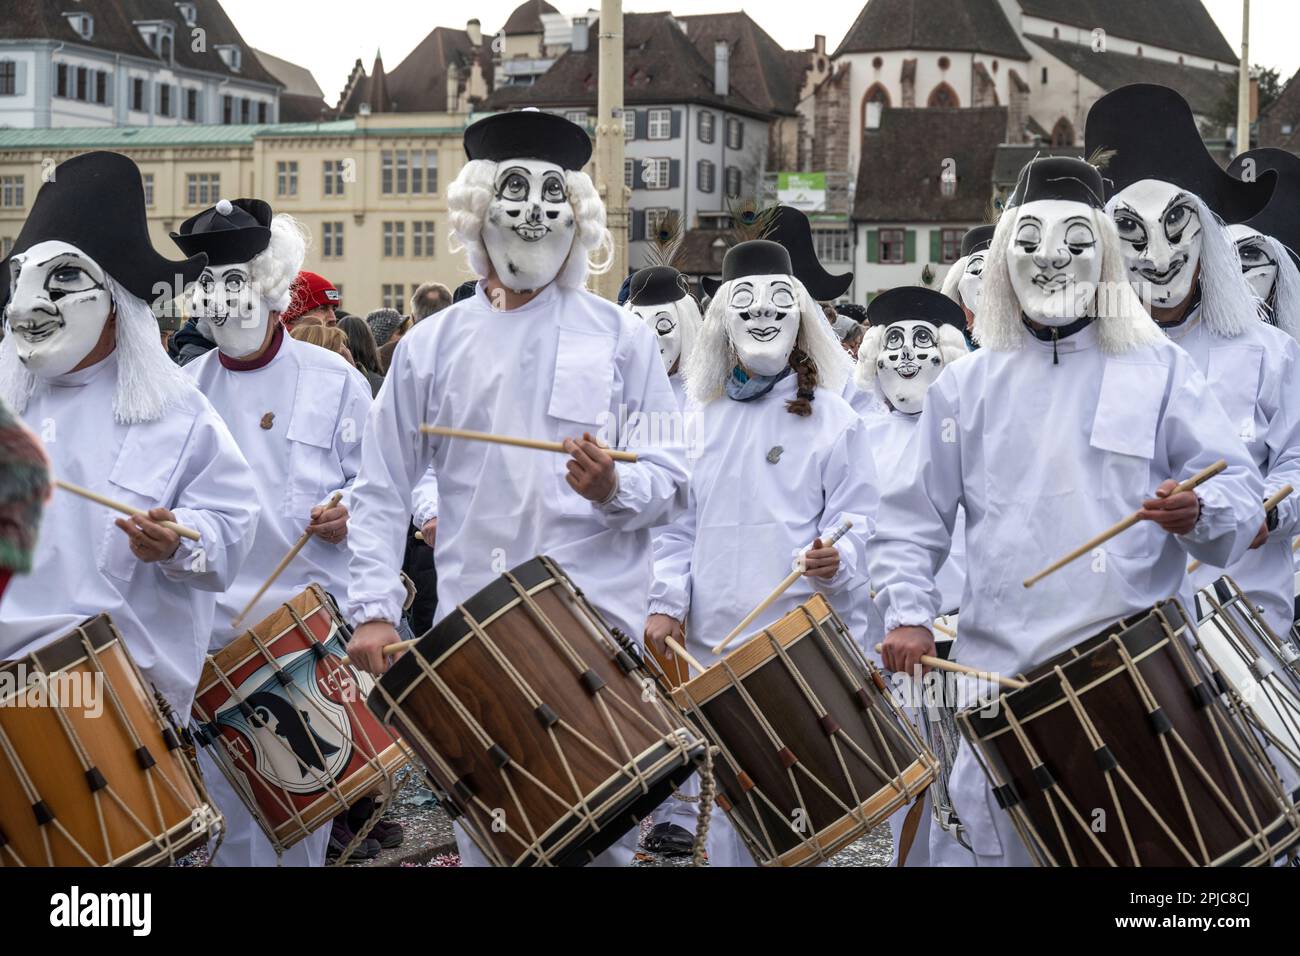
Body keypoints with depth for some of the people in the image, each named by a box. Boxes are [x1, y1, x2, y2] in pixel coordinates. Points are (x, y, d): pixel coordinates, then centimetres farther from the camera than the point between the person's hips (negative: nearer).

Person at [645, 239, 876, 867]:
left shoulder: (833, 419, 3)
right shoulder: (701, 419, 14)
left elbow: (858, 519, -3)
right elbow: (679, 524, 14)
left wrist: (837, 560, -24)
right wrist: (666, 600, 0)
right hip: (714, 644, 4)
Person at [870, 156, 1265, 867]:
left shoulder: (1159, 370, 7)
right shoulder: (965, 386, 12)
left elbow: (1240, 489, 1)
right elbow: (910, 519, 12)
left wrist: (1200, 514, -21)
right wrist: (907, 614, -3)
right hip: (1001, 675, 2)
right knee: (1004, 846, 5)